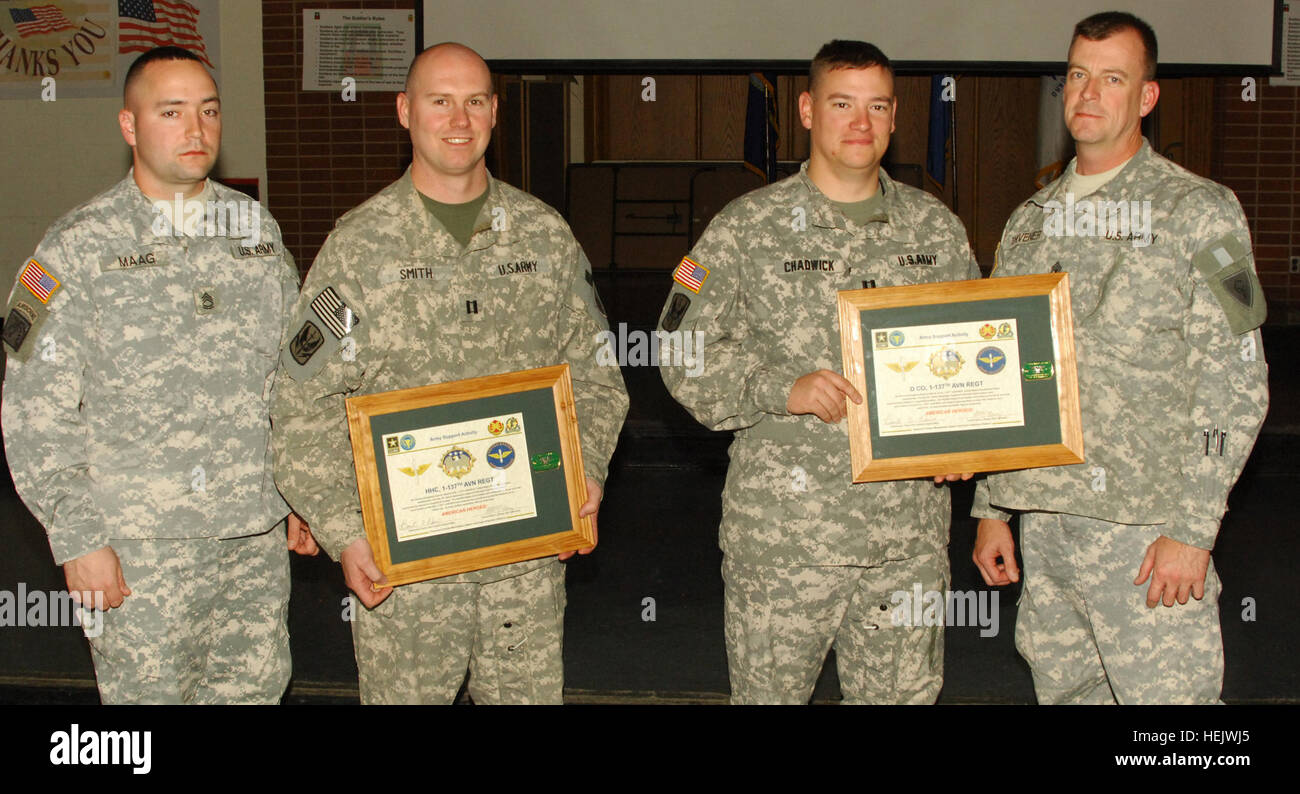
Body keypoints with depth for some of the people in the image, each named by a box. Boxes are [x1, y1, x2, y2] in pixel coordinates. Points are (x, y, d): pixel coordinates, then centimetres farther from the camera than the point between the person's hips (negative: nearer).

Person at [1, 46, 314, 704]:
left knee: (257, 686, 12)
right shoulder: (80, 247, -5)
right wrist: (77, 539, -11)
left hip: (257, 532, 4)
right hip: (141, 548, -4)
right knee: (150, 692, 3)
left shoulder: (256, 230, 9)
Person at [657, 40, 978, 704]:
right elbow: (683, 355, -4)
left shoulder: (936, 228, 8)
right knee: (768, 692, 9)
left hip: (909, 531, 3)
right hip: (782, 531, -2)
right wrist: (782, 389, -18)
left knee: (905, 693, 12)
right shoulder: (746, 228, -2)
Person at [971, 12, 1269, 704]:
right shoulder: (1029, 221, 13)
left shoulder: (1198, 212, -4)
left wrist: (1192, 531, -14)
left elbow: (1235, 387, -8)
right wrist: (990, 509, 12)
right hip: (1043, 523, 5)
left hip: (1144, 530, -5)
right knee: (1062, 690, 12)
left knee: (1166, 691, -4)